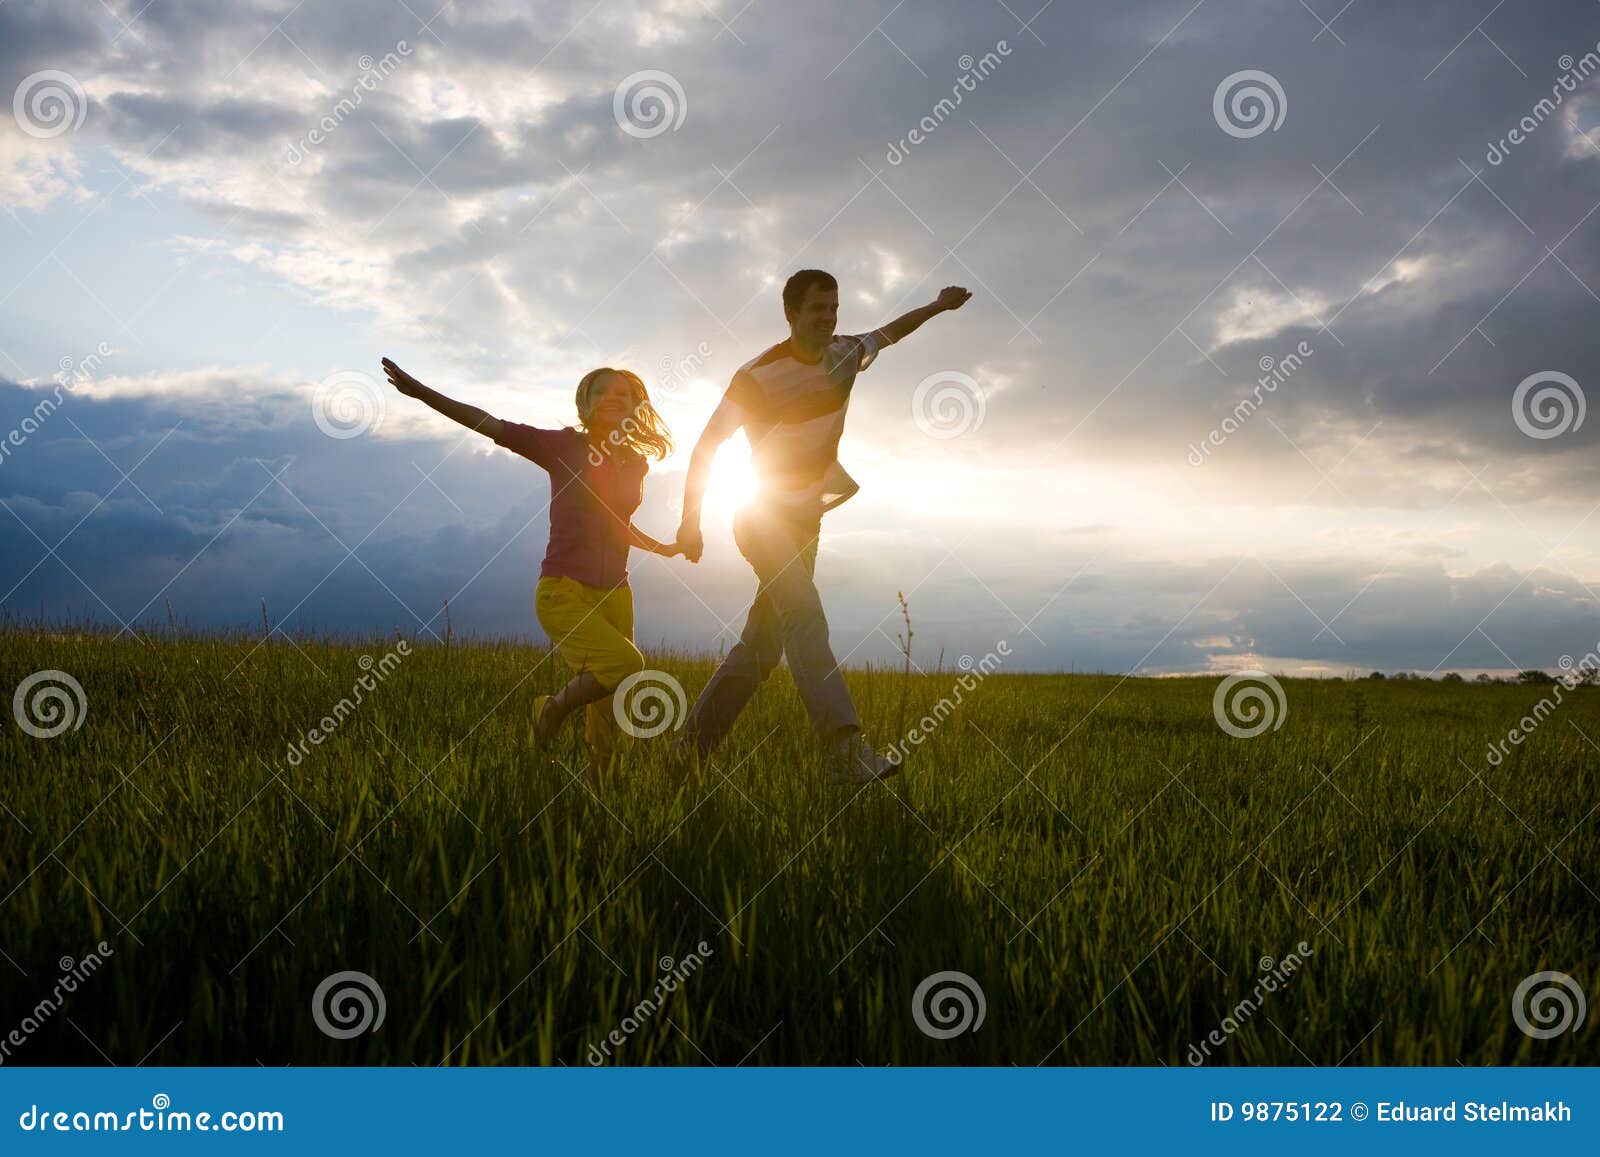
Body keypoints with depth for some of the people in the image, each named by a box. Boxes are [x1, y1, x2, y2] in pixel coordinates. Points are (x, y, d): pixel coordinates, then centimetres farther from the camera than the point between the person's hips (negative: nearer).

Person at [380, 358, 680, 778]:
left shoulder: (635, 464, 13)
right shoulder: (565, 445, -2)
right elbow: (491, 425, -8)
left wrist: (660, 548, 36)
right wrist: (421, 391, -16)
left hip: (613, 595, 5)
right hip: (563, 590, -5)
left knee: (608, 715, -2)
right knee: (625, 662, -26)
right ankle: (553, 709, -2)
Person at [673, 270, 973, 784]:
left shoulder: (846, 355, 4)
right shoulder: (758, 375, -13)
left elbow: (887, 333, 27)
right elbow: (706, 446, -8)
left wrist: (936, 306, 14)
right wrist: (690, 523, -10)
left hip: (804, 523, 7)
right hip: (763, 517, -7)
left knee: (764, 639, 6)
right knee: (805, 617, -24)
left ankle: (692, 745, 16)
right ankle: (846, 747, -35)